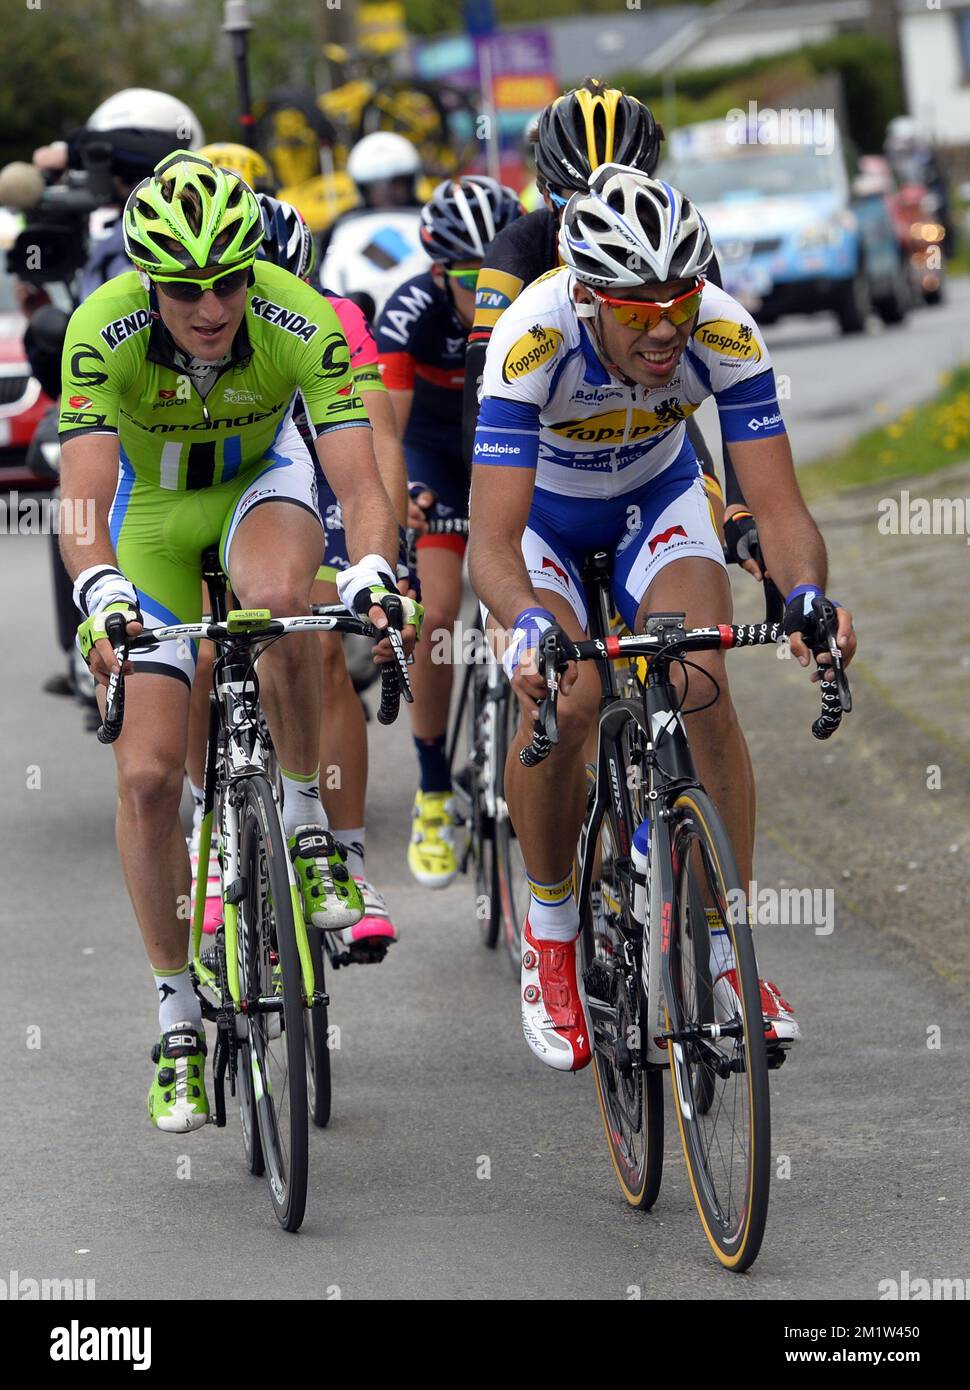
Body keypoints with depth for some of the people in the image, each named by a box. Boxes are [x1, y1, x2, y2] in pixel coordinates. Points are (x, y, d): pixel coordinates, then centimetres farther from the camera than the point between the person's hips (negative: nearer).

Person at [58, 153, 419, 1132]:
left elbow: (360, 484, -36)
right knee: (147, 773, -8)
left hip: (262, 479, 0)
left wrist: (372, 577, -55)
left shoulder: (301, 324, -31)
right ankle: (178, 1021, 7)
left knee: (277, 597, -38)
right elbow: (84, 498, -40)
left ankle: (306, 822, -13)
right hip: (151, 505, 0)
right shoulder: (102, 333, -32)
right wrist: (102, 599, -59)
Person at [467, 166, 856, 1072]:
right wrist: (531, 627, -62)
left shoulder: (725, 335, -32)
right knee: (562, 702, -25)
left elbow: (778, 506, -32)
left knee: (702, 688, -22)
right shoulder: (534, 340, -38)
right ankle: (548, 940, 0)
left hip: (656, 497, 2)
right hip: (541, 511, -2)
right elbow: (493, 542, -42)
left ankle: (728, 958, -11)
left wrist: (805, 595, -54)